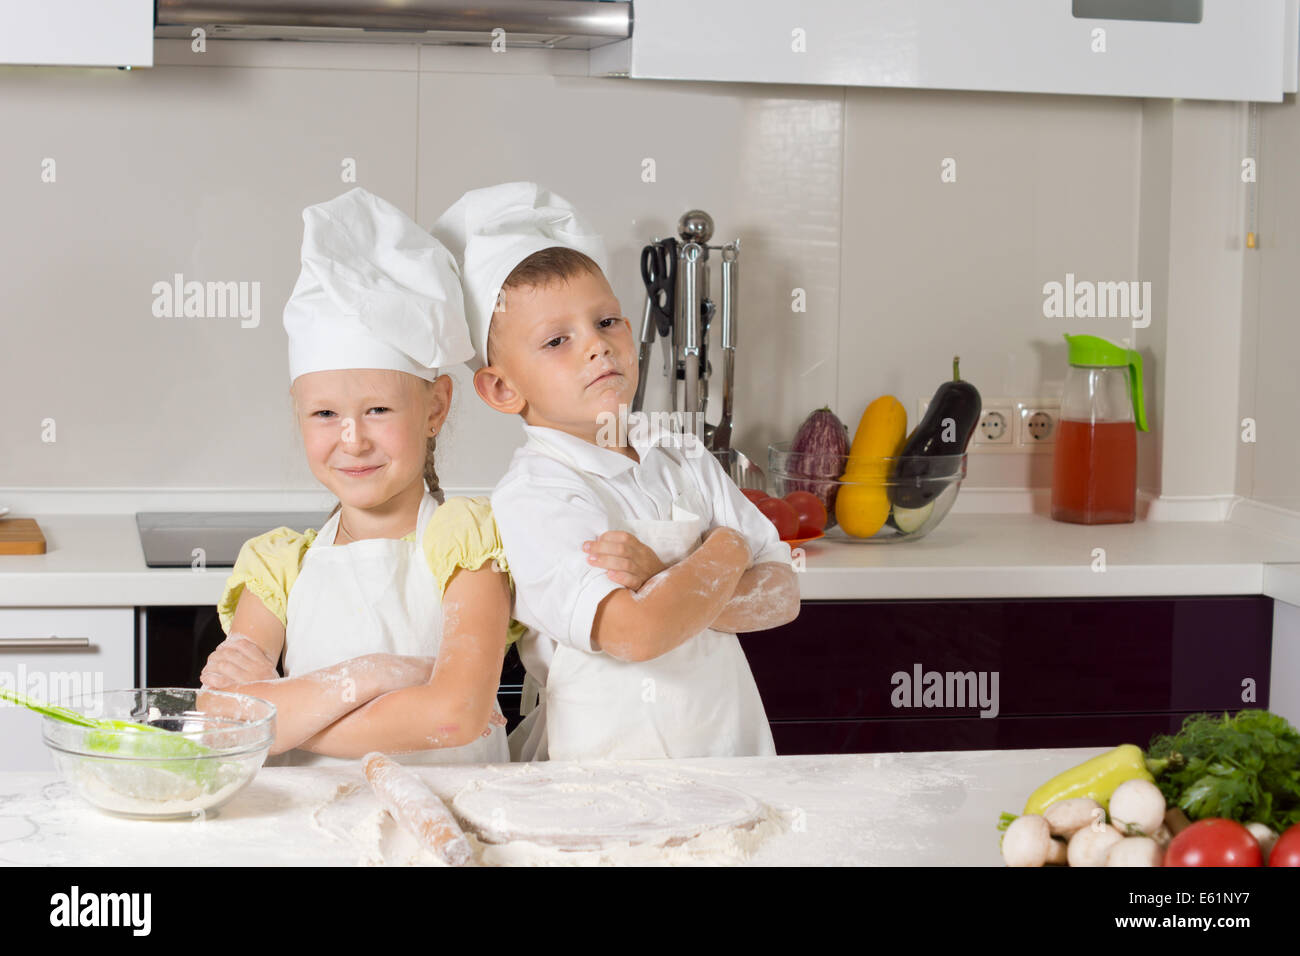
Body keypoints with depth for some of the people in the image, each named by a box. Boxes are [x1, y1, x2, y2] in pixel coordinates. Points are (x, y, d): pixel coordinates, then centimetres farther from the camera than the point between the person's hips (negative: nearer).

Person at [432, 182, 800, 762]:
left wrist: (665, 584, -13)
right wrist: (724, 552, -4)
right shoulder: (531, 496, -9)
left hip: (732, 745, 5)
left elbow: (782, 595, 4)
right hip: (608, 769, -5)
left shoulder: (683, 458, 10)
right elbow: (636, 634, -21)